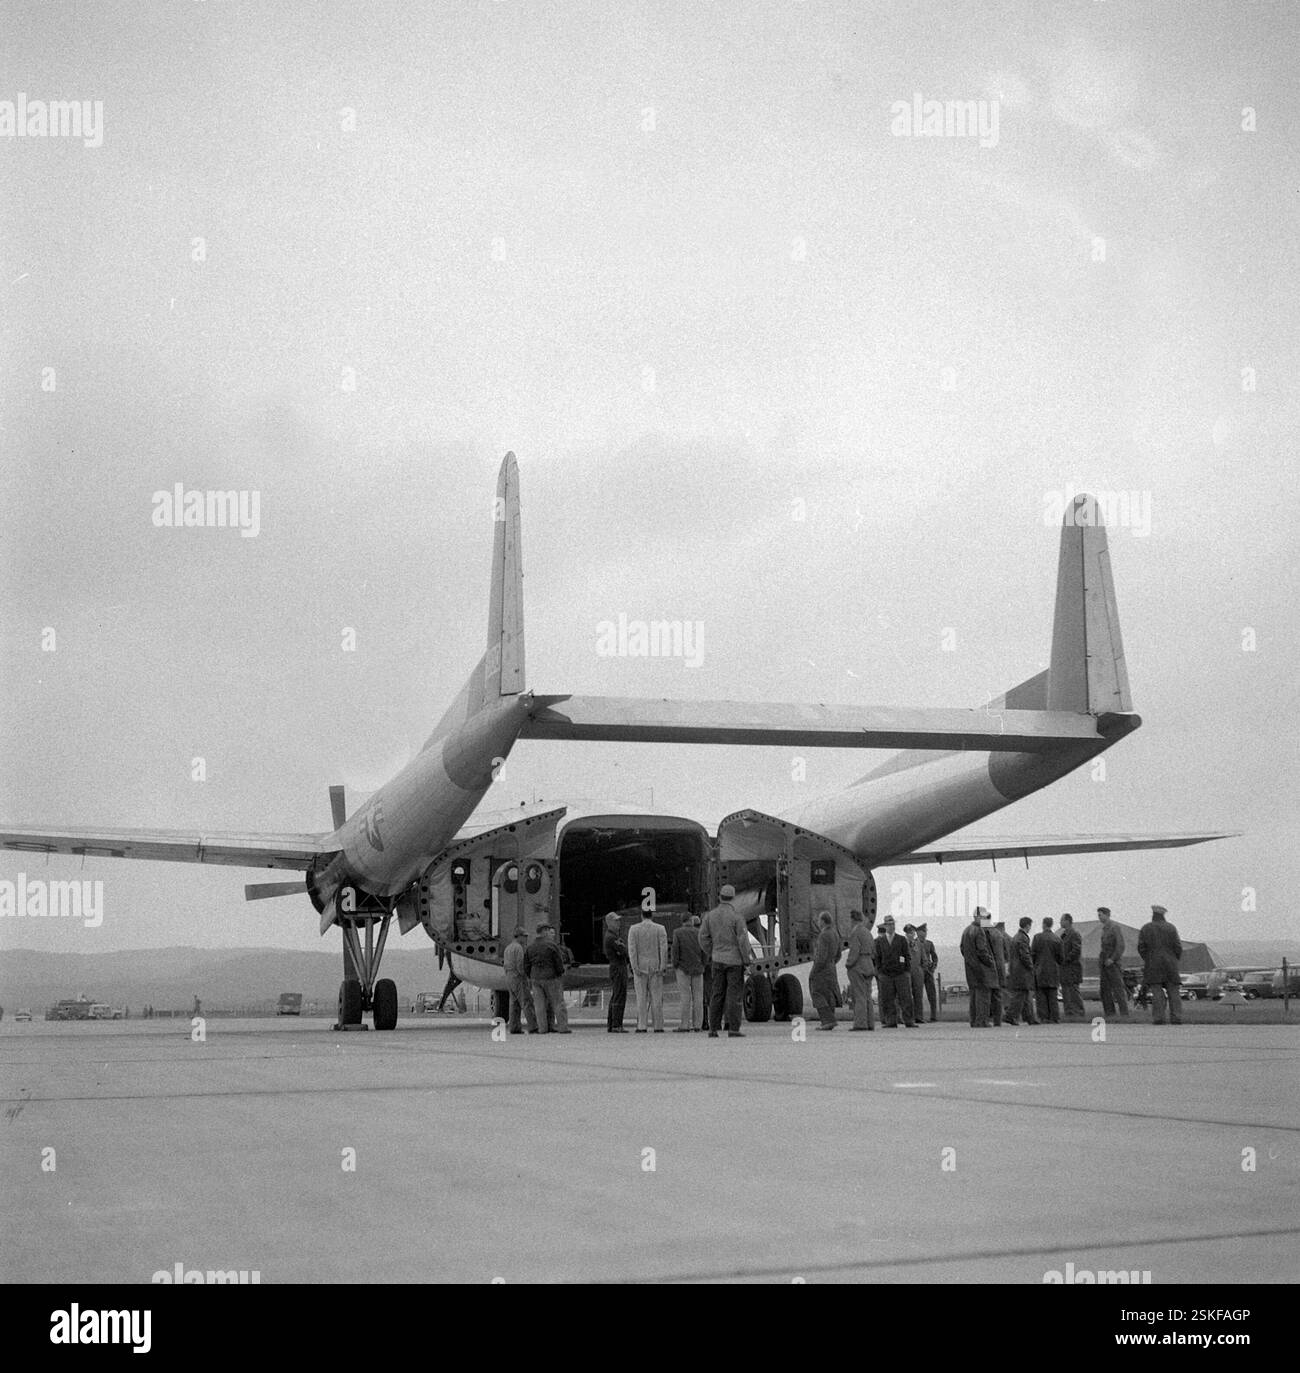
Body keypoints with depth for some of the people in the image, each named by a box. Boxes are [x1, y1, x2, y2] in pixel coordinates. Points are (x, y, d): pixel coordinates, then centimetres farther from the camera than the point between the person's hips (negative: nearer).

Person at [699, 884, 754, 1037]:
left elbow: (703, 937, 5)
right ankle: (733, 1029, -4)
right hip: (734, 960, -4)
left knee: (717, 994, 9)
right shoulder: (736, 916, -11)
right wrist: (747, 960, -6)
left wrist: (710, 955, 15)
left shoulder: (711, 915, 3)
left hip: (717, 960, 5)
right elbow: (743, 939, -13)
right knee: (734, 994, -2)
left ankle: (713, 1029, 8)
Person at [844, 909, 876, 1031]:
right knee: (866, 997, 8)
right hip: (868, 965, 8)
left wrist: (848, 965, -10)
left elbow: (854, 951, -19)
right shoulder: (867, 932, 15)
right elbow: (872, 952, 15)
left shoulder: (854, 933, -12)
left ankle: (860, 1024, -12)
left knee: (859, 997, -9)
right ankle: (870, 1024, 5)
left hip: (857, 966, -8)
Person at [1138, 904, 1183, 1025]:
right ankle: (1176, 1017, -5)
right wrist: (1177, 960, 12)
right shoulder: (1171, 928, 2)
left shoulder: (1145, 929, 2)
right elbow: (1178, 946, -2)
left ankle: (1158, 1017, -10)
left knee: (1157, 992, -2)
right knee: (1173, 991, 2)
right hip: (1170, 964, 0)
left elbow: (1141, 947, -1)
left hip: (1153, 964, 0)